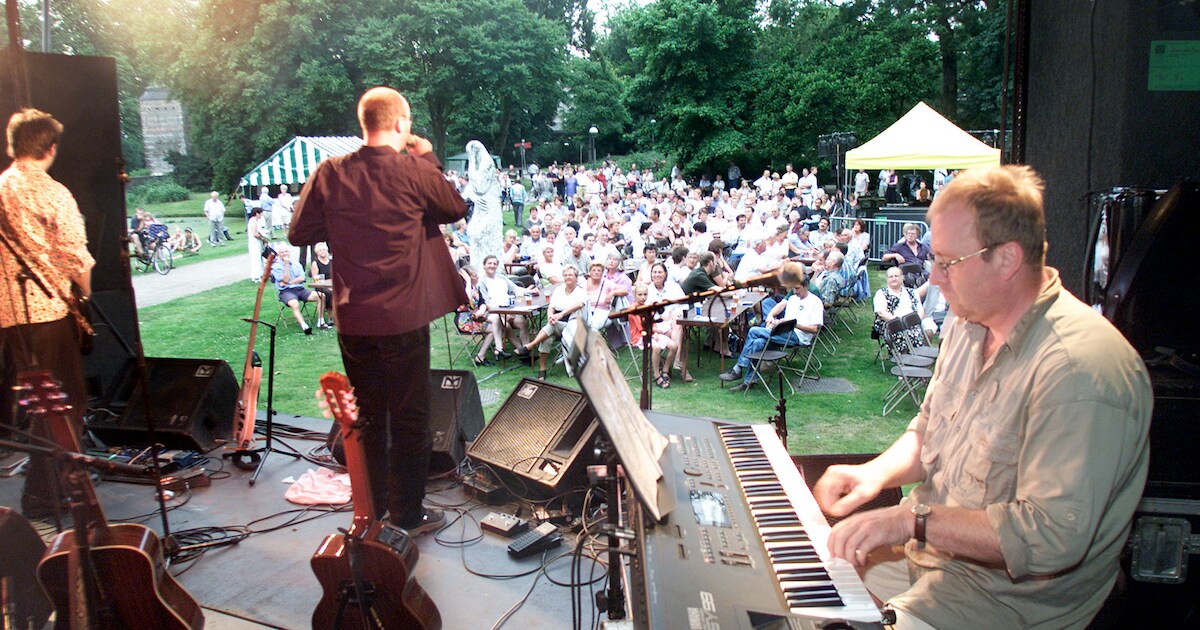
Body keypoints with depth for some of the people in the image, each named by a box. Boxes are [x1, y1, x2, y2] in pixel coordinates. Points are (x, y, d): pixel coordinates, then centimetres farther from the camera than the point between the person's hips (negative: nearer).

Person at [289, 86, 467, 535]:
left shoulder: (330, 173, -2)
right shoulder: (414, 171, -12)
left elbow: (299, 232, 4)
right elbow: (457, 209, 4)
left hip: (352, 321, 4)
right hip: (403, 320, -4)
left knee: (366, 417, 18)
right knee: (410, 419, 10)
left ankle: (371, 511, 31)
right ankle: (407, 515, 21)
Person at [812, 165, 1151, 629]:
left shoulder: (1080, 370, -27)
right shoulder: (969, 325, 3)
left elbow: (1053, 537, -29)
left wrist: (914, 520, -30)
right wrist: (877, 473, -5)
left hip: (1012, 591, -7)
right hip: (930, 541, 8)